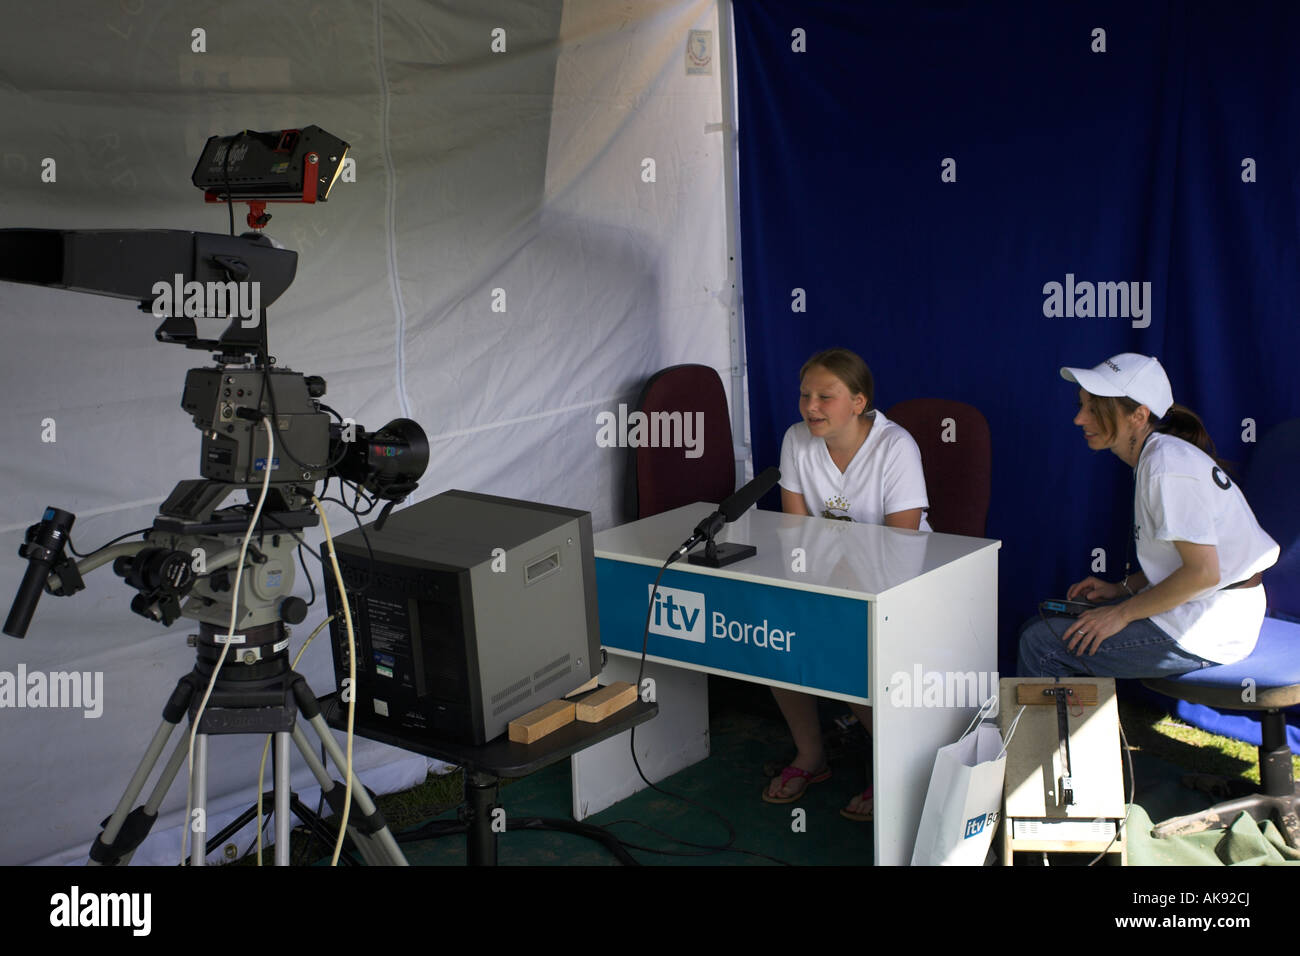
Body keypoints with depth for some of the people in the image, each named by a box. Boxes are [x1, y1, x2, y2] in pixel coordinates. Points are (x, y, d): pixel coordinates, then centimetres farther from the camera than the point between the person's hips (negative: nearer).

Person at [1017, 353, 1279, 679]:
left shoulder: (1167, 465, -21)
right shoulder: (1160, 456, 10)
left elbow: (1203, 572, -24)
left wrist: (1122, 613, -16)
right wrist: (1123, 589, 9)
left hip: (1202, 633, -10)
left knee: (1040, 645, -12)